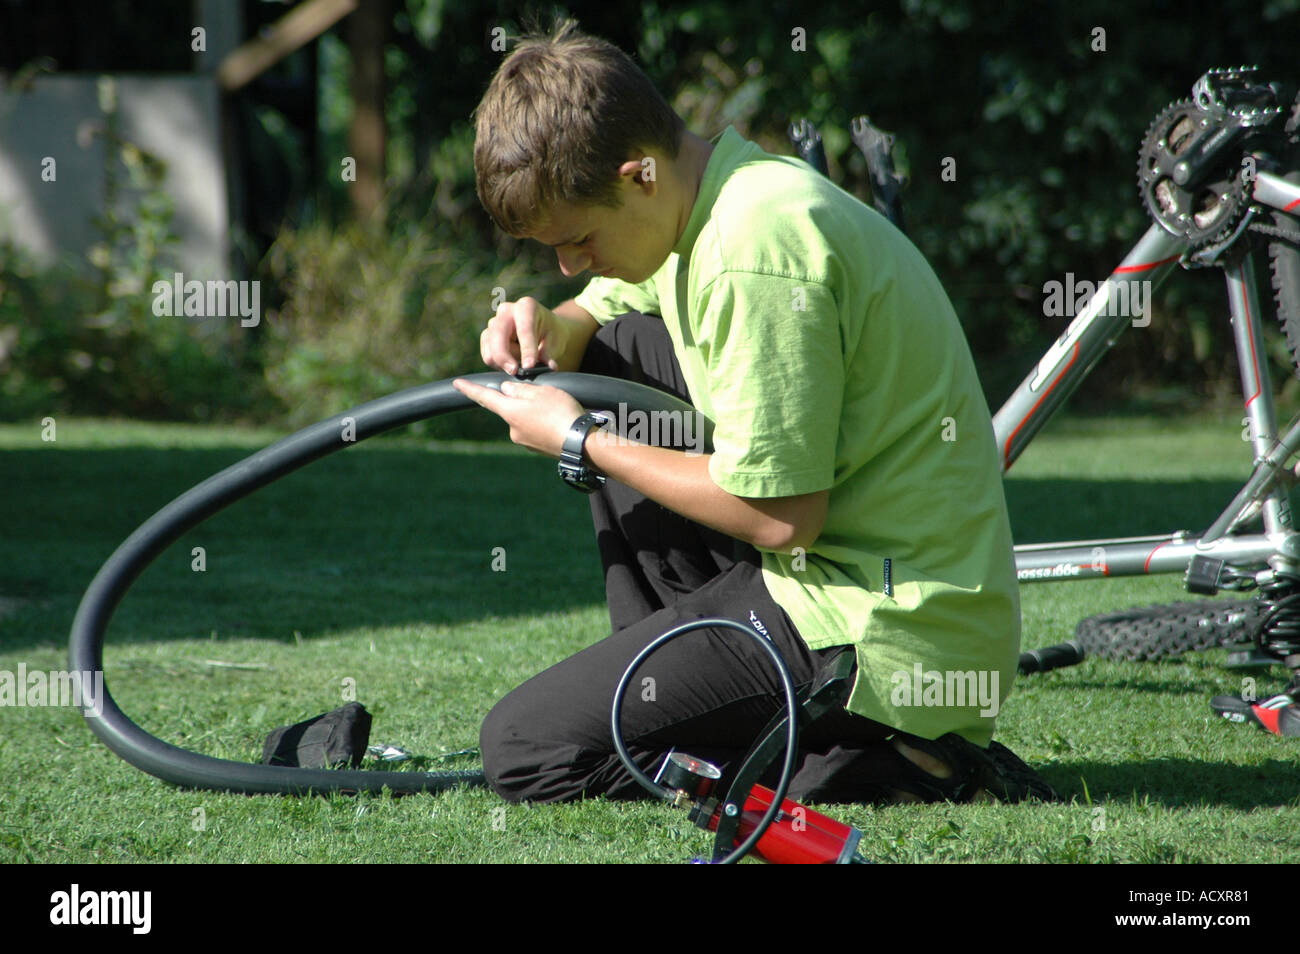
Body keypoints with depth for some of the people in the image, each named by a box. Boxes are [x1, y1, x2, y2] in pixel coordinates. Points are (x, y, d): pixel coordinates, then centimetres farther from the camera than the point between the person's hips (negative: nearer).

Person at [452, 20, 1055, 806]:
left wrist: (580, 443, -11)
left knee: (526, 753, -11)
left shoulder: (755, 250, -23)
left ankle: (875, 772, -11)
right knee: (606, 361, 19)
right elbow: (604, 308, 27)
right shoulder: (708, 191, 7)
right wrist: (550, 331, 2)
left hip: (890, 639, -10)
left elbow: (780, 518, -23)